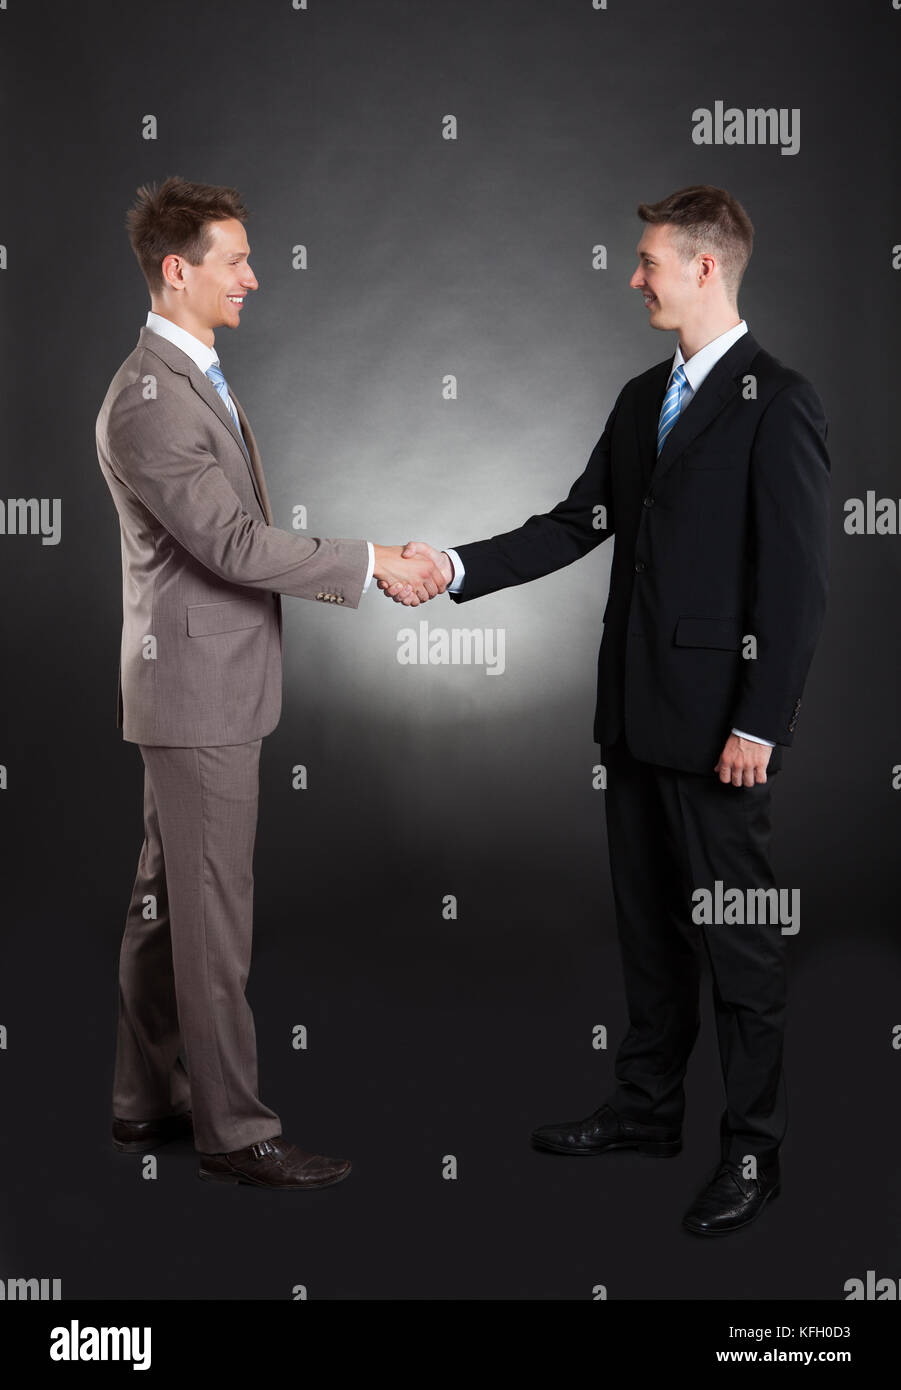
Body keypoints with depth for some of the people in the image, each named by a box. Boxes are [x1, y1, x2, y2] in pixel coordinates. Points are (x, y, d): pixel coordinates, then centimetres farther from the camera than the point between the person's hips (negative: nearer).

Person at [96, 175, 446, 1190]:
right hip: (196, 688, -10)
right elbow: (232, 542, -23)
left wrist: (370, 567, 14)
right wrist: (370, 563, -18)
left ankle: (146, 1102, 27)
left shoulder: (198, 378, 15)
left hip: (212, 685, 10)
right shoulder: (146, 400, -18)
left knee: (167, 902, 16)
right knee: (214, 915, -2)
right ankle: (232, 1131, 9)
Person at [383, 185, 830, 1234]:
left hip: (719, 722, -8)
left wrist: (760, 722, -17)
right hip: (636, 711, 8)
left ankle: (752, 1148, 15)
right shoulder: (642, 397, 14)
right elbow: (580, 522, 11)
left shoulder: (777, 401, -11)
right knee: (647, 918, 16)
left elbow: (795, 578, -15)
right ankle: (648, 1106, 31)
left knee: (737, 933, 2)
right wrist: (458, 567, 0)